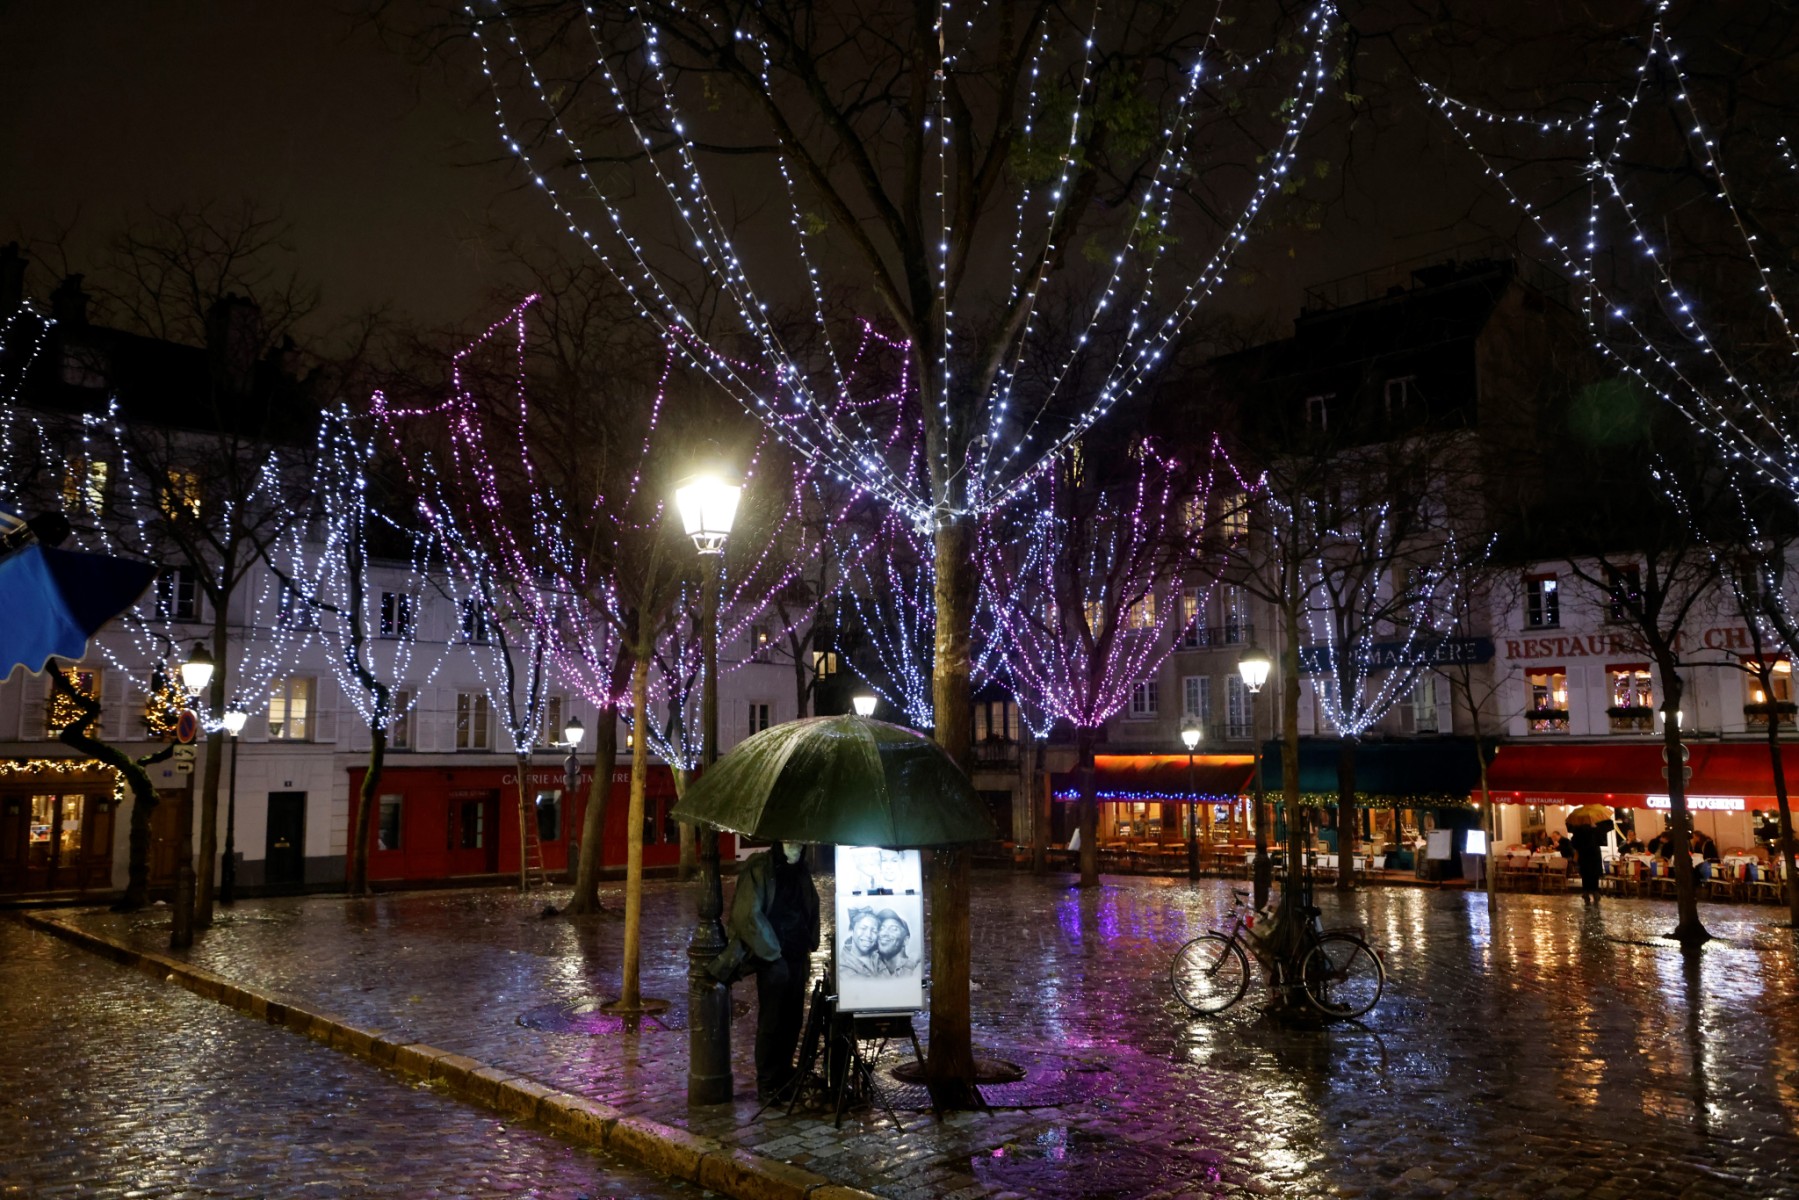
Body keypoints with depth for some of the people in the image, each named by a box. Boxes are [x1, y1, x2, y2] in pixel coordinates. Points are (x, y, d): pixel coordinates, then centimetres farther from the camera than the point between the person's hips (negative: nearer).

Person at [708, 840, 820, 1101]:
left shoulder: (802, 872, 12)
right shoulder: (759, 869, -10)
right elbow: (748, 915, -15)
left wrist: (808, 947, 10)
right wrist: (772, 951, -12)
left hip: (797, 959, 6)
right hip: (772, 959, -6)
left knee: (793, 1021, 11)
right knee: (771, 1022, -1)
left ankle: (783, 1076, 24)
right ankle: (767, 1085, 9)